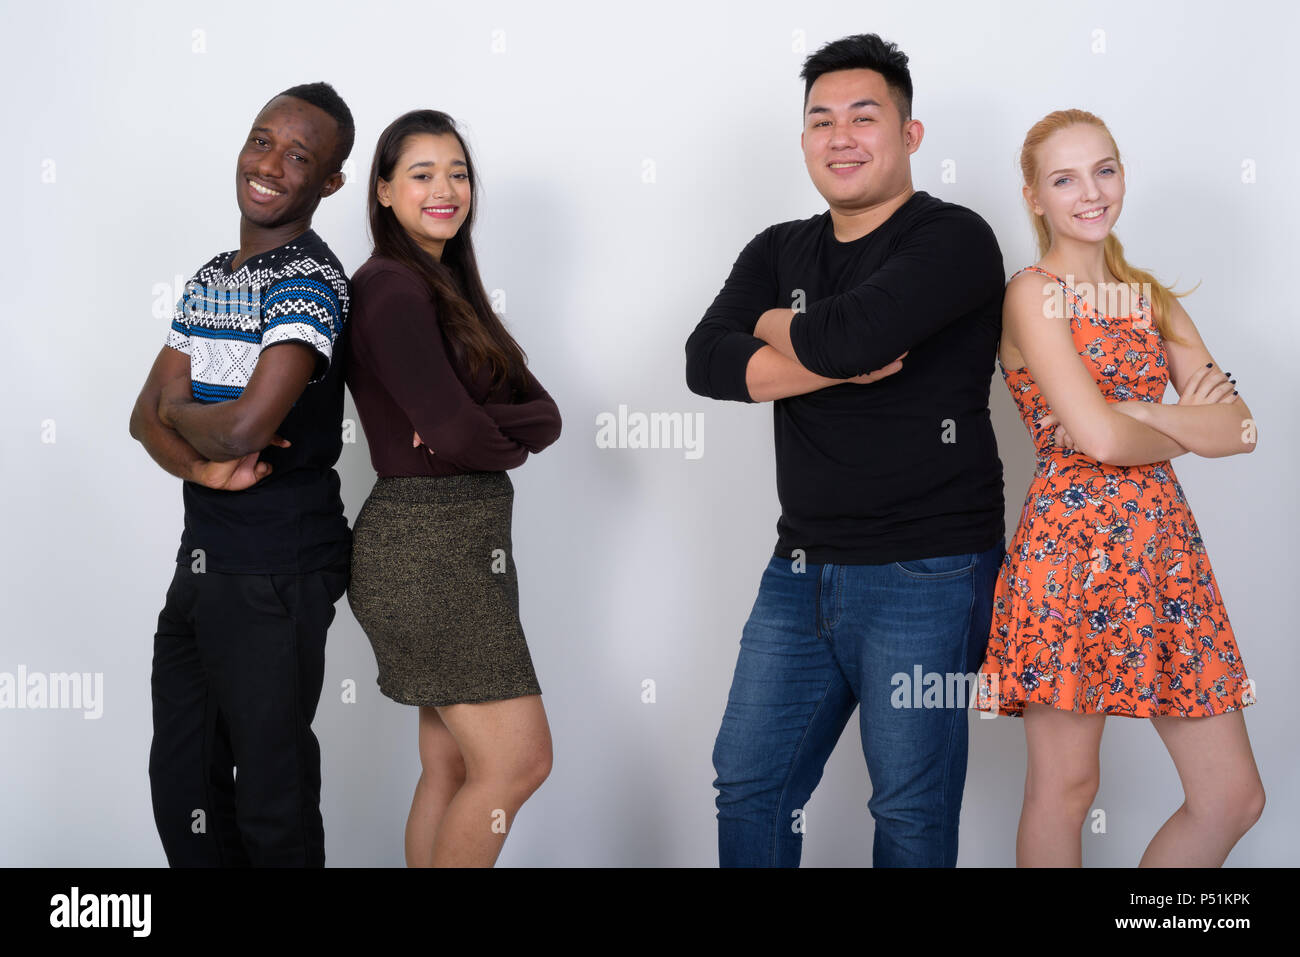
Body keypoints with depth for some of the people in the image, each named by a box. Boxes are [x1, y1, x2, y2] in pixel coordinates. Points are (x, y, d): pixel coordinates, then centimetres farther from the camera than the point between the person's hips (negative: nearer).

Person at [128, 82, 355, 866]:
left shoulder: (309, 281, -15)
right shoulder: (211, 279, 12)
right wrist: (201, 463, -14)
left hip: (276, 573, -8)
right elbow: (150, 413, 8)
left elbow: (245, 426, -26)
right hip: (202, 558, 8)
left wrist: (181, 414, -4)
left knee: (271, 799, 4)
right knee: (181, 780, 18)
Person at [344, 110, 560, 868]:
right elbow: (453, 430, -22)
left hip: (464, 547, 9)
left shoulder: (450, 288, 17)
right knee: (519, 759, -8)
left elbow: (544, 415, 8)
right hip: (426, 547, -9)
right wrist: (509, 445, -1)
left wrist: (483, 430, -12)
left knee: (452, 765, 11)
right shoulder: (390, 287, -11)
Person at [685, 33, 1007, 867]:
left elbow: (852, 331, -25)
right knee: (748, 784, 11)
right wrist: (835, 363, -16)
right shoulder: (779, 252, 12)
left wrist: (772, 326, -3)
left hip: (926, 572, -6)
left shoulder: (953, 239, -8)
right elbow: (707, 363, -3)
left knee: (912, 810, 3)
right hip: (802, 569, 6)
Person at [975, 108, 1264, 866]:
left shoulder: (1154, 299, 16)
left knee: (1236, 797, 6)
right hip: (1074, 544, -6)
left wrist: (1135, 414, -9)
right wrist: (1187, 431, 2)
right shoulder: (1033, 293, -3)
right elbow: (1100, 440, -16)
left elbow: (1242, 427, 4)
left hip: (1166, 547, 7)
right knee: (1066, 788, 1)